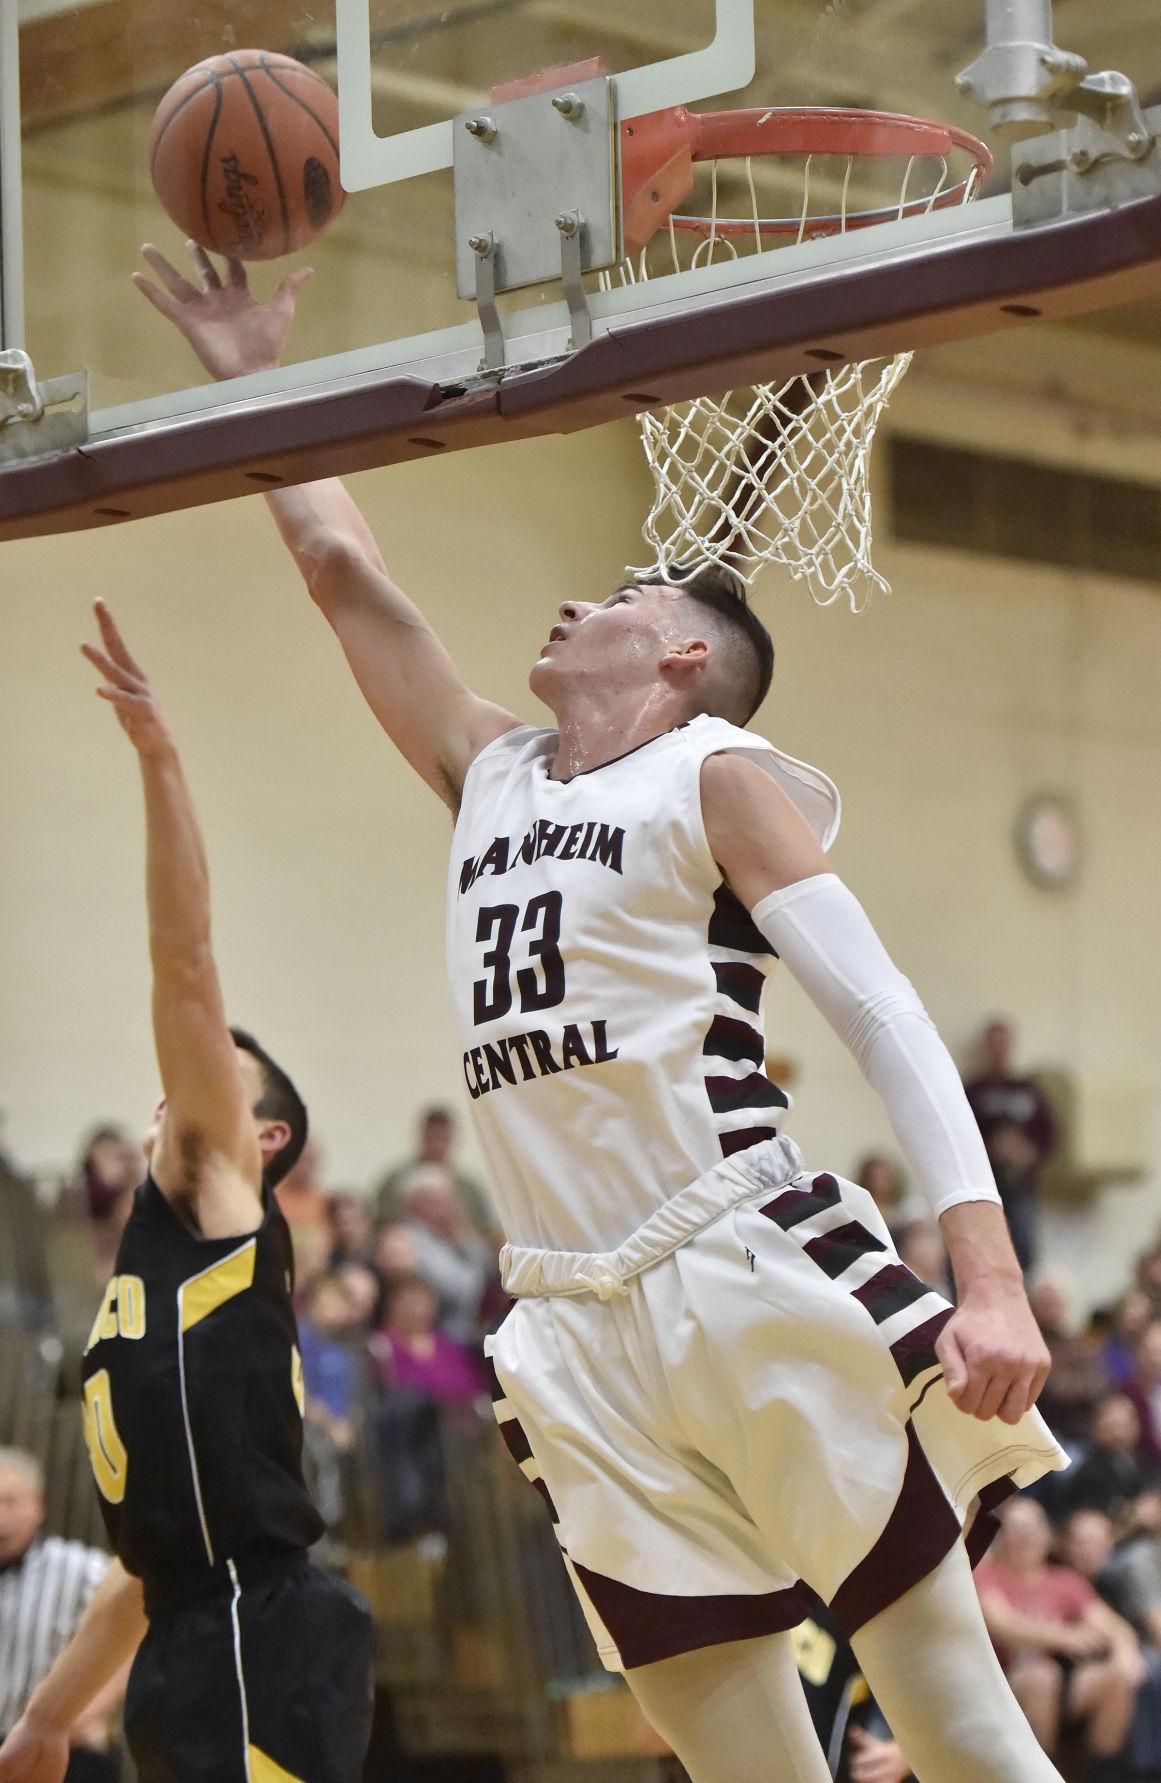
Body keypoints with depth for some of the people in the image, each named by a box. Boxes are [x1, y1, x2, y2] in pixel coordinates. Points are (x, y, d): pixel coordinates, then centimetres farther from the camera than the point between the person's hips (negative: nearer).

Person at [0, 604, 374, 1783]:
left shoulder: (215, 1207, 5)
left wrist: (155, 752, -10)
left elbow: (185, 964, -5)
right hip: (195, 1648, 9)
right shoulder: (152, 1272, 27)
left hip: (265, 1646, -9)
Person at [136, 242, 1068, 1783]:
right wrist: (252, 381, 31)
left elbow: (888, 1021, -7)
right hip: (589, 1337, 6)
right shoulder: (496, 779, 21)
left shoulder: (720, 775, 3)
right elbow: (342, 568, 31)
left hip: (756, 1278, -6)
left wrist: (991, 1280, -18)